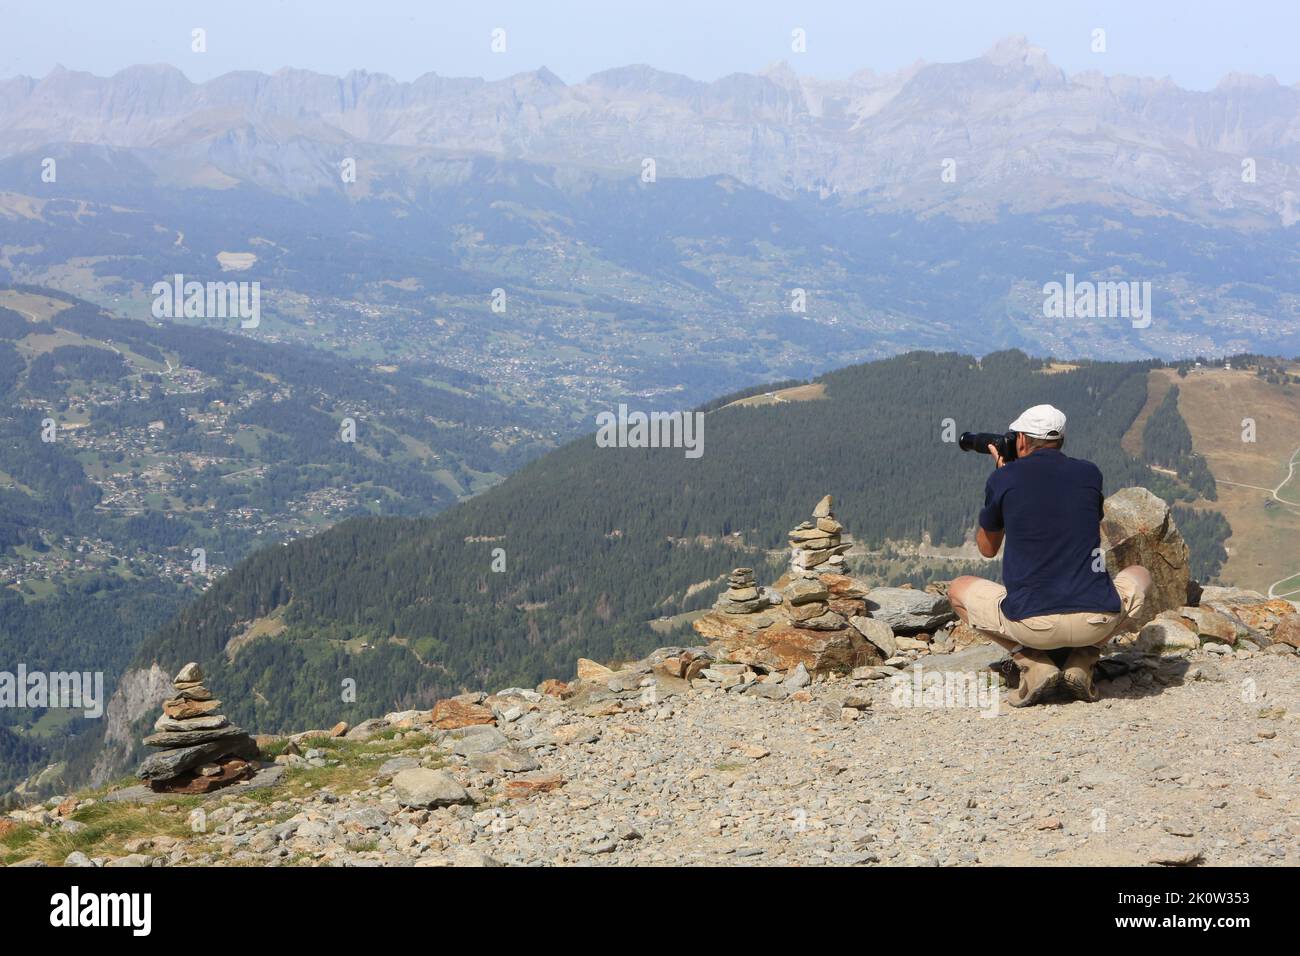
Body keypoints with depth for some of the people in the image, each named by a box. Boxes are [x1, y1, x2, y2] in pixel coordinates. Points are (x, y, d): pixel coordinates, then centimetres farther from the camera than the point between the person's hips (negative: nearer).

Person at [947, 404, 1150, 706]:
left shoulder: (1003, 479, 3)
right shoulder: (1090, 474, 9)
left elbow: (987, 548, 21)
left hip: (1031, 623, -2)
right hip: (1097, 621, 2)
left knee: (959, 590, 26)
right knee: (1139, 574, 34)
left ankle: (1033, 664, 6)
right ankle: (1082, 661, 12)